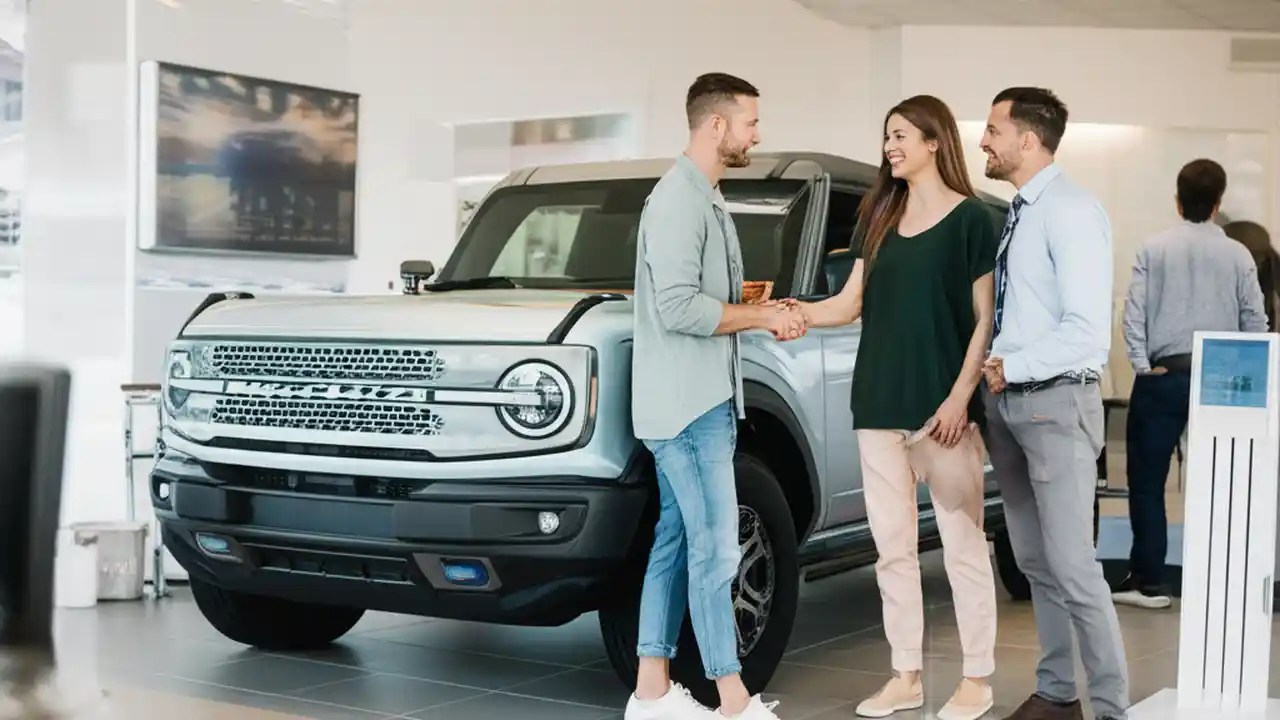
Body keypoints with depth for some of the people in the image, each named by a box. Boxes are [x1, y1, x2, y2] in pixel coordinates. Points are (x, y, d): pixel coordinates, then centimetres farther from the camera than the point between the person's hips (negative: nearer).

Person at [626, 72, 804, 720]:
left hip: (704, 400, 10)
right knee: (715, 549, -7)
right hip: (687, 403, -10)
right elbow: (677, 307, -22)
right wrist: (762, 317, -13)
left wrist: (763, 312, 7)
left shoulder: (705, 199, 18)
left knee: (677, 541, 11)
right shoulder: (677, 200, -14)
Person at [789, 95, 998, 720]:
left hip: (941, 404, -6)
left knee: (962, 542, 1)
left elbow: (985, 318, -5)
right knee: (892, 545, 8)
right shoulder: (880, 216, 14)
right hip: (880, 402, 6)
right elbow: (852, 302, 11)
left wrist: (960, 397, -13)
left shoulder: (969, 218, -2)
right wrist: (795, 312, -7)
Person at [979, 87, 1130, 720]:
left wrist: (1009, 368, -17)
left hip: (1055, 405, -8)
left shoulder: (1070, 212, -15)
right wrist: (993, 374, 2)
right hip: (1008, 401, 8)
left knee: (1071, 566, -5)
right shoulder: (1017, 213, 11)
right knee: (1035, 563, 15)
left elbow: (1087, 332, -21)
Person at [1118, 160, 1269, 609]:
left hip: (1162, 377, -1)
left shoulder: (1154, 250, 0)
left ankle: (1149, 581, 6)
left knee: (1147, 479, 5)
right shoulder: (1237, 256, 1)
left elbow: (1134, 310, -6)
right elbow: (1254, 320, 2)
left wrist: (1142, 364, -5)